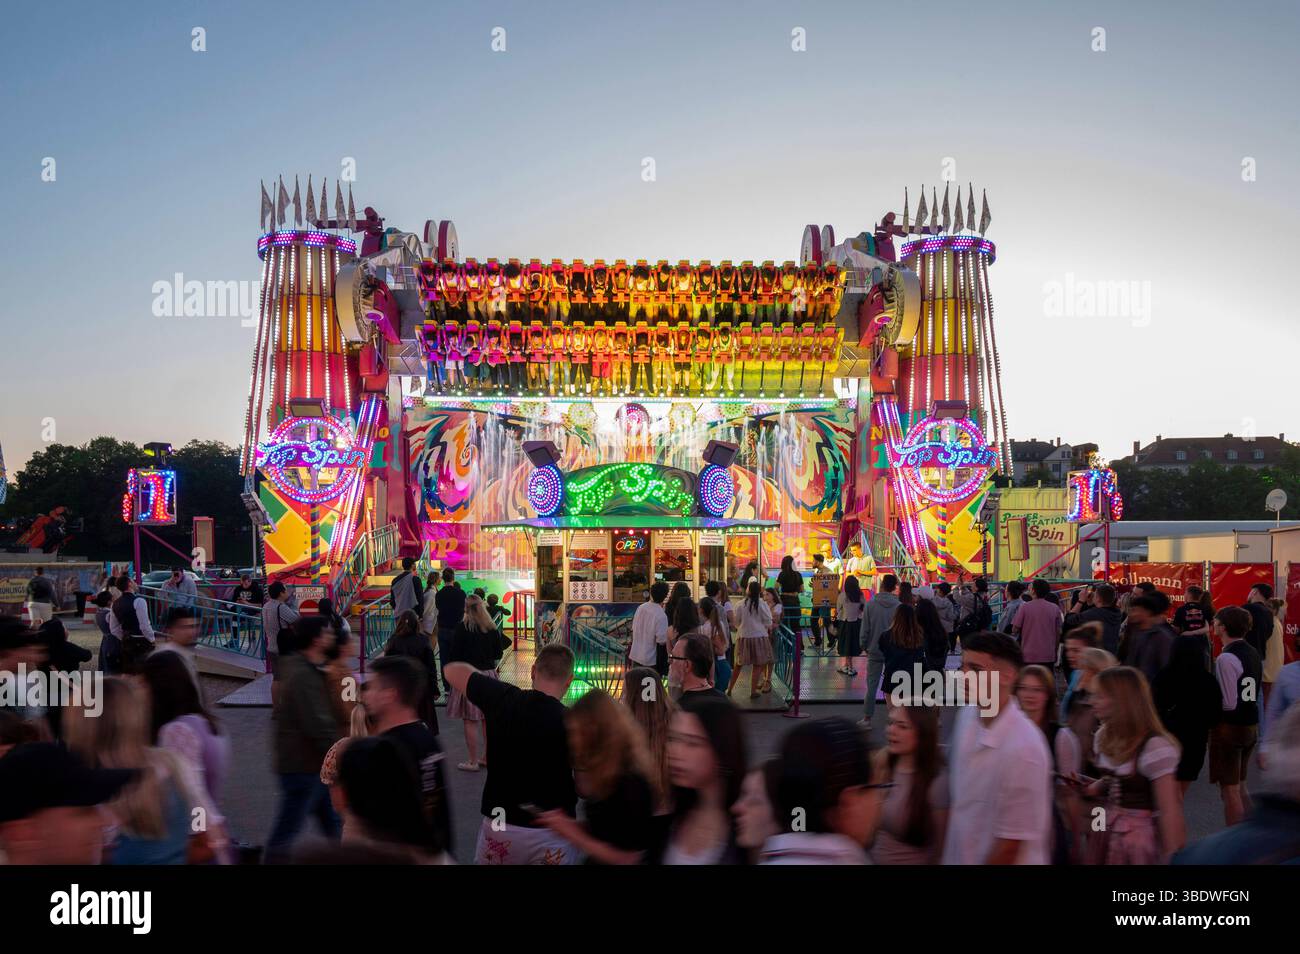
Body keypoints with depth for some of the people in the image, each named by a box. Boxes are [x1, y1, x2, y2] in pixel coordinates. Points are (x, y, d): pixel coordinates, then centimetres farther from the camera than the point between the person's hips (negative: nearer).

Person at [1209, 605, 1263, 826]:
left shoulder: (1226, 659, -19)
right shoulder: (1254, 654, 8)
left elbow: (1228, 704, -21)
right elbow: (1255, 696, 12)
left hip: (1229, 727, -9)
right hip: (1251, 725, 9)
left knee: (1229, 790, 0)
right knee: (1240, 786, 19)